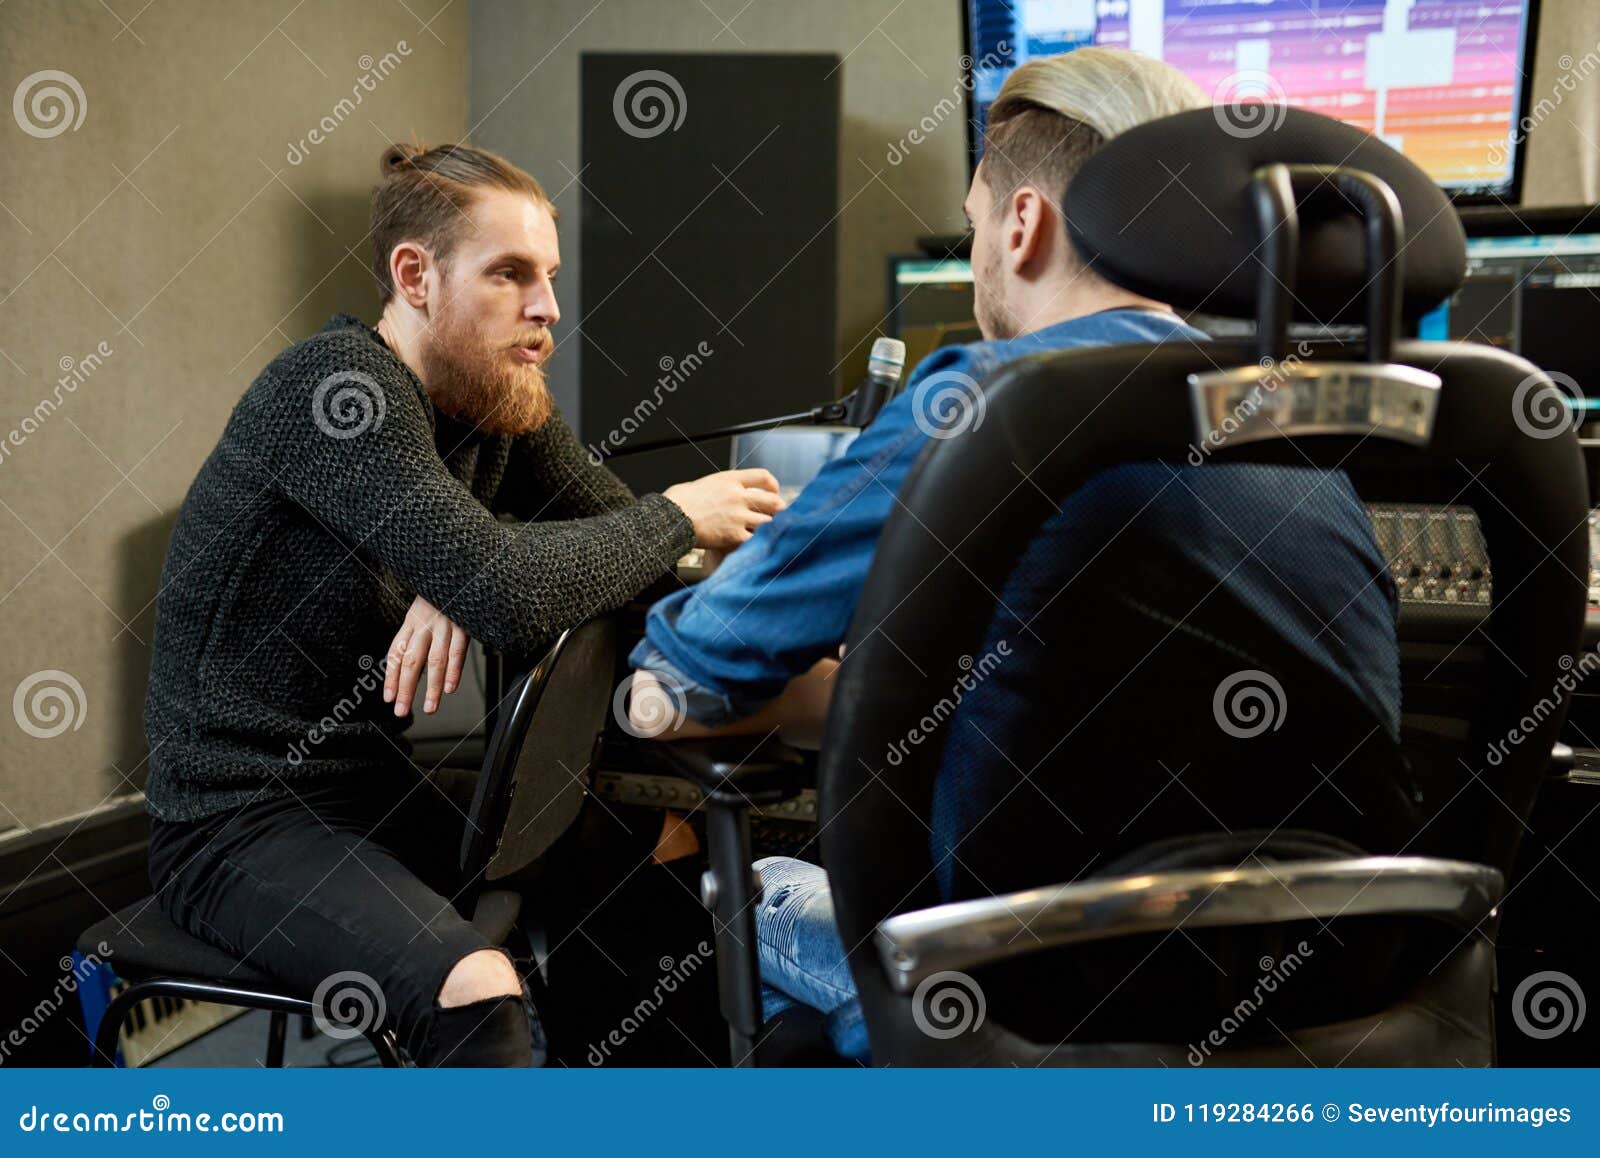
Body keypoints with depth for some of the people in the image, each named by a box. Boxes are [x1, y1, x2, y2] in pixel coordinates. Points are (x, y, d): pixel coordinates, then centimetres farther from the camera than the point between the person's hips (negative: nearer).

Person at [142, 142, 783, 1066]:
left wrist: (477, 579, -17)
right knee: (476, 991, -32)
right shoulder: (339, 389, -20)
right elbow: (513, 597, -30)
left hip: (379, 786, 8)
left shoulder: (499, 396, 5)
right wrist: (681, 515, -15)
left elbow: (615, 543, 3)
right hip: (239, 820, -8)